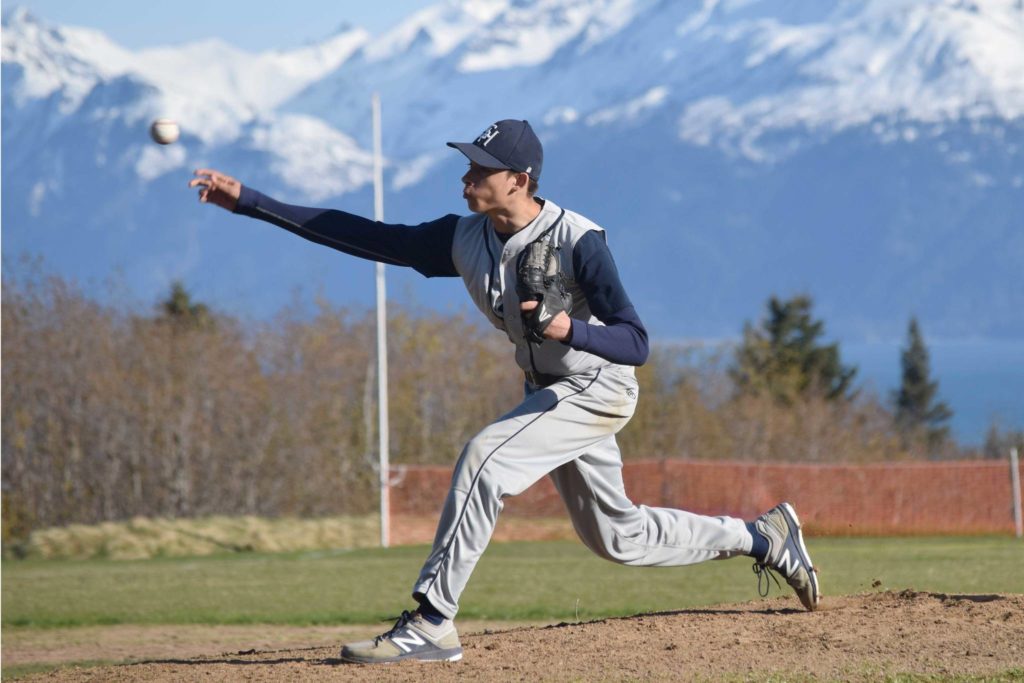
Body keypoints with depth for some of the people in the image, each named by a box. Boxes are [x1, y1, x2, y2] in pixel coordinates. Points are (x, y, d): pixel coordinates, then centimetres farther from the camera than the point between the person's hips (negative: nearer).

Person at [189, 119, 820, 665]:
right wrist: (247, 201, -12)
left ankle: (432, 622, -22)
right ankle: (763, 537, 36)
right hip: (550, 393, 8)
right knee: (616, 536, 17)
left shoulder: (579, 242, -25)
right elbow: (362, 235, -8)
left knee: (484, 457, -26)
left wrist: (571, 330, -46)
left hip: (598, 389, -8)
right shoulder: (464, 239, -6)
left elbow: (636, 343, -26)